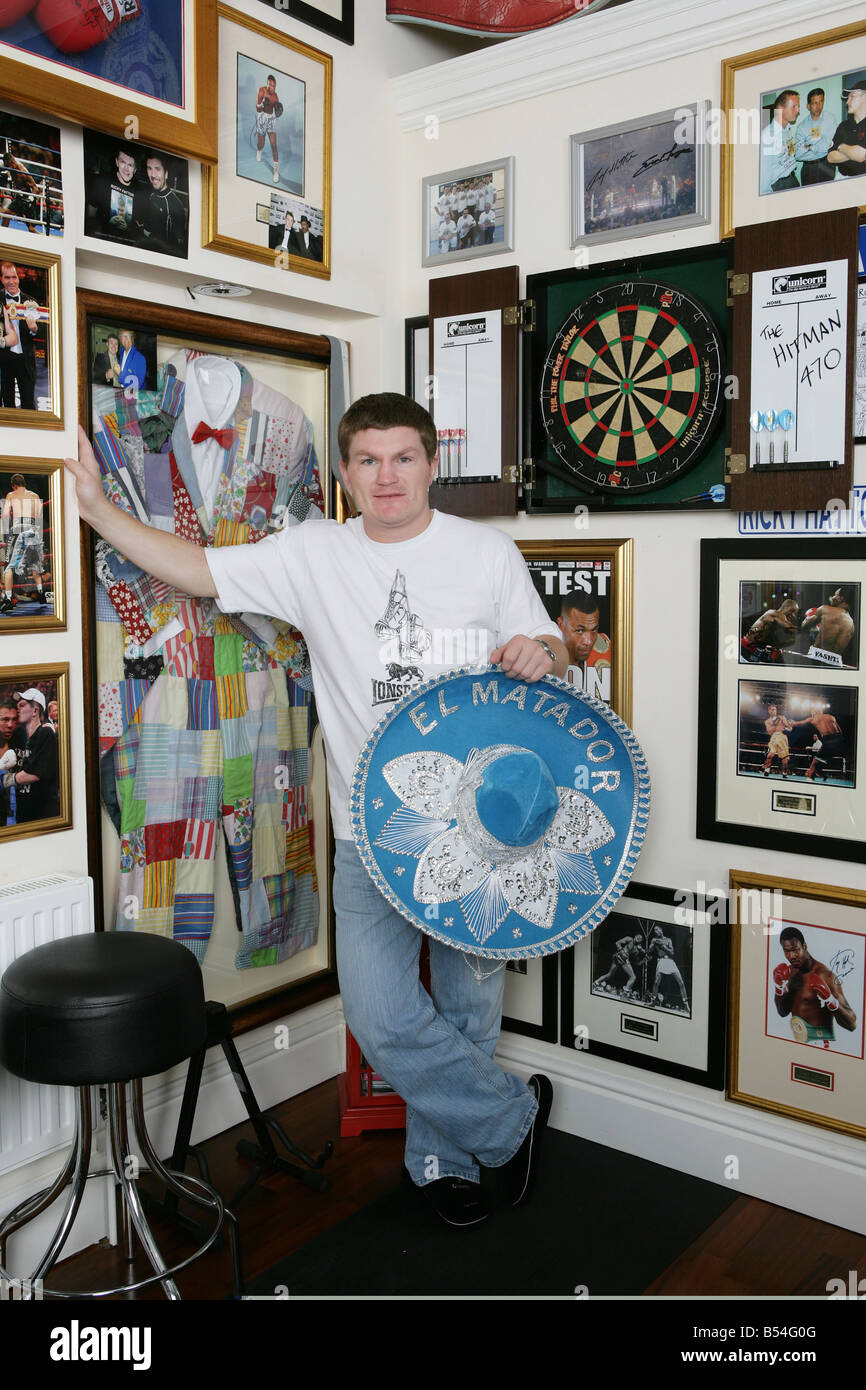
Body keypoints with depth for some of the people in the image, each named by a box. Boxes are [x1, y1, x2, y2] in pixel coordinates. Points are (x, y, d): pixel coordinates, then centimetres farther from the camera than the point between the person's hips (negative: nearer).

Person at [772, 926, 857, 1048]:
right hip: (794, 1038, 7)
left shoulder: (826, 976, -16)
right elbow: (783, 1013, 14)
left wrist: (830, 1000, -33)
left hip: (819, 1040, -6)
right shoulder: (789, 972, 6)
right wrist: (778, 988, -3)